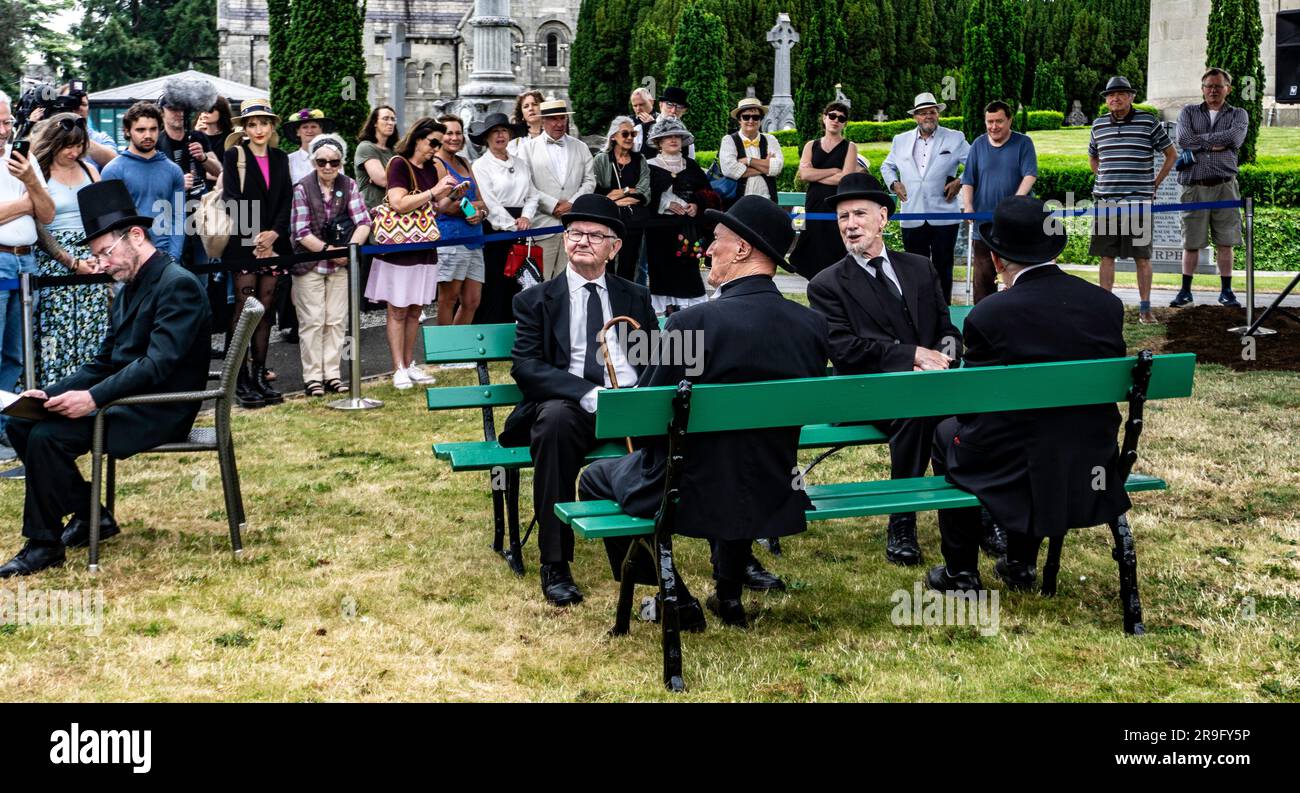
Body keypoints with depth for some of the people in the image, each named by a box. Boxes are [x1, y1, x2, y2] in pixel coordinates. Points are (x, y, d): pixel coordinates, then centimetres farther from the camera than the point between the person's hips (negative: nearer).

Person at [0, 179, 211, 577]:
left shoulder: (178, 285, -15)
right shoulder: (130, 288, 15)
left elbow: (157, 364, -24)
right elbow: (103, 363, 16)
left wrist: (93, 398, -31)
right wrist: (50, 393, 2)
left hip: (159, 411, -10)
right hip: (126, 399, 10)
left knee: (47, 437, -22)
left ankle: (44, 544, -7)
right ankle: (90, 516, 9)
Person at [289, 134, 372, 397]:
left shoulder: (349, 186, 1)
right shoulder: (302, 189, -7)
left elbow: (364, 222, -5)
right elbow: (301, 232, -11)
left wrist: (350, 247, -21)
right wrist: (329, 250, -17)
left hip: (340, 265, 3)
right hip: (309, 265, -3)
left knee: (336, 321, 6)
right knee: (313, 321, -1)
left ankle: (332, 374, 14)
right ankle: (312, 377, 5)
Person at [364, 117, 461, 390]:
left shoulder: (431, 168, 13)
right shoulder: (399, 164, -9)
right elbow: (398, 203, -20)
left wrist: (451, 196, 1)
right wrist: (434, 191, -19)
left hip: (424, 247, 7)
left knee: (415, 310, 9)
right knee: (397, 310, -2)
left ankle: (409, 365, 16)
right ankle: (398, 369, 0)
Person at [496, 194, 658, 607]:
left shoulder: (636, 298, 20)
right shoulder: (536, 301, 11)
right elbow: (525, 366, -2)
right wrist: (588, 395, -18)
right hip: (570, 407, -2)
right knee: (555, 417, -37)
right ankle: (554, 564, -31)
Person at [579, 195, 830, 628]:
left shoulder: (694, 322, -22)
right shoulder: (812, 324, -6)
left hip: (691, 495, -5)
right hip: (775, 498, 6)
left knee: (595, 478, 23)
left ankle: (675, 601, 20)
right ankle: (730, 593, 35)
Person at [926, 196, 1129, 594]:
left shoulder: (987, 315, -17)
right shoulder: (1108, 304, -2)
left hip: (1019, 476, -4)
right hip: (1093, 471, 5)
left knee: (948, 431, 25)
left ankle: (961, 572, 29)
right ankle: (1021, 564, 39)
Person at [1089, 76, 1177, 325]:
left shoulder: (1148, 122, 1)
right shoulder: (1099, 125, 11)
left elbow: (1172, 154, 9)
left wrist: (1155, 183, 5)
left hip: (1138, 200, -3)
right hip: (1106, 200, 3)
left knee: (1142, 257, 0)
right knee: (1106, 255, 4)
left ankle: (1145, 309, 6)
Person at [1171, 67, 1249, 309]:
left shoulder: (1238, 114, 14)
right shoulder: (1188, 112, 14)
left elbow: (1236, 138, -9)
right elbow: (1184, 140, -5)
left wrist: (1201, 139, -6)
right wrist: (1215, 144, -7)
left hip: (1224, 186, 0)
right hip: (1194, 186, 0)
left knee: (1225, 241, 1)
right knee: (1191, 242, 1)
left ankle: (1226, 291, 10)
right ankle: (1185, 291, 11)